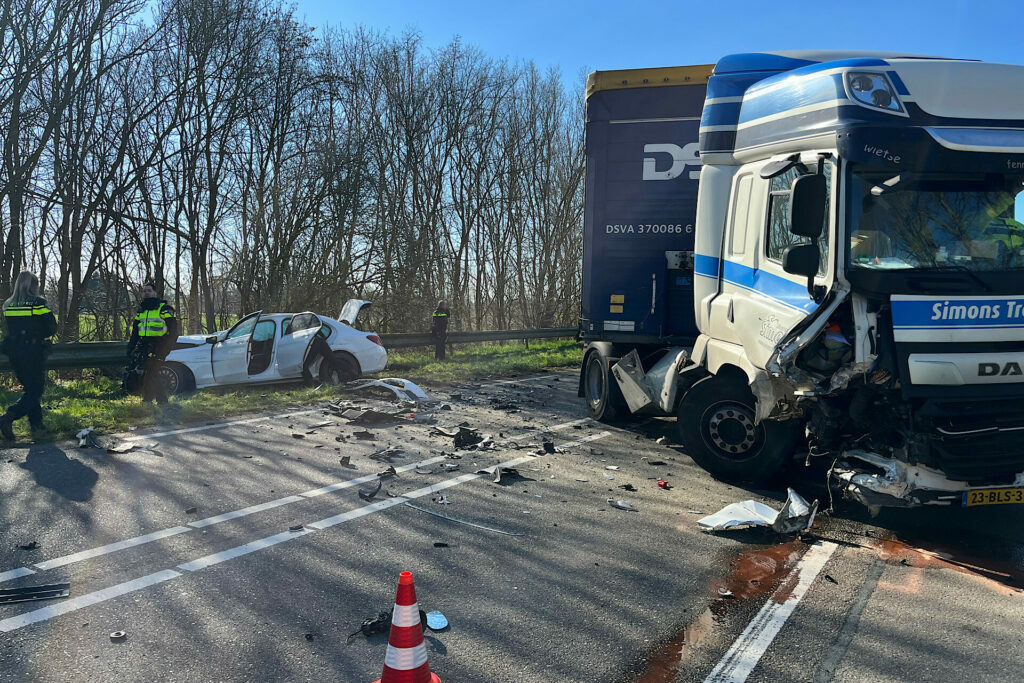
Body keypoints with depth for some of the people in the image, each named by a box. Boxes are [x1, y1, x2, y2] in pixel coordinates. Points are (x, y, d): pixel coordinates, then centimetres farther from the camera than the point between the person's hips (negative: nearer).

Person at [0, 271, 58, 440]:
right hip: (34, 354, -6)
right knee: (35, 390, 0)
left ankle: (36, 423, 20)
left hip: (14, 354, 6)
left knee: (29, 388, 18)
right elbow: (52, 328, -9)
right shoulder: (39, 303, -10)